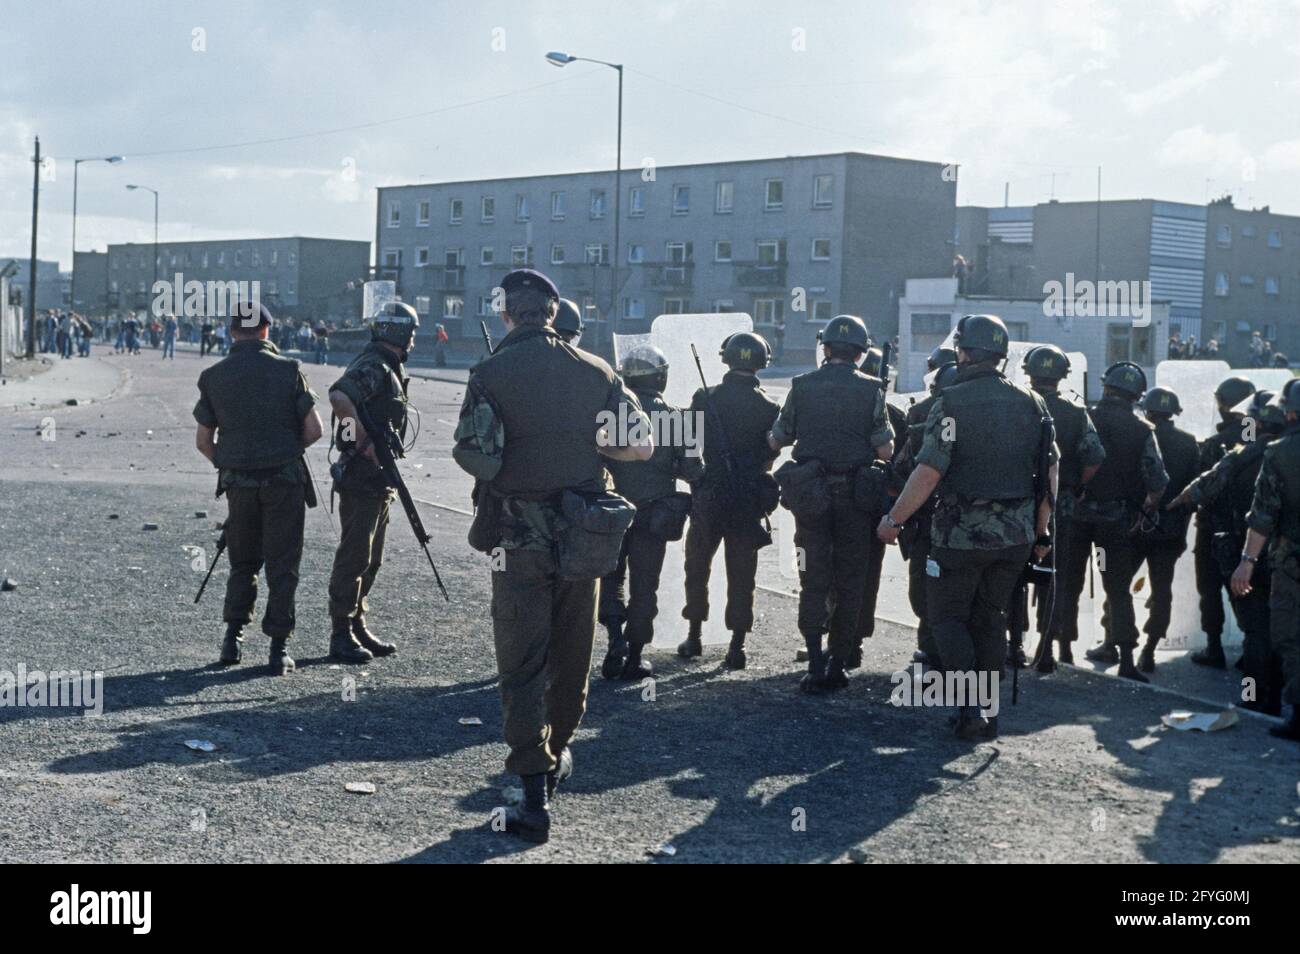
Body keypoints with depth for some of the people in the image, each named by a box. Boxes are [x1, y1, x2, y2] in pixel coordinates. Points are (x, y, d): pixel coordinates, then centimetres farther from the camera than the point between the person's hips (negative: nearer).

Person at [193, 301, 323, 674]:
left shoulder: (214, 376, -1)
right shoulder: (288, 371, -6)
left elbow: (203, 441, 3)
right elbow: (313, 430, -6)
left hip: (238, 482, 2)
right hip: (284, 479, -2)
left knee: (242, 562, 18)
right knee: (281, 565, 5)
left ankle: (232, 636, 12)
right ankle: (278, 647, 4)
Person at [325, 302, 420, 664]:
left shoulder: (388, 369, 17)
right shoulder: (372, 368, -15)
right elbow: (339, 397, -34)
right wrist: (365, 442, -28)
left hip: (378, 480, 10)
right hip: (360, 479, -10)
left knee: (370, 560, 15)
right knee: (354, 558, -6)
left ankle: (358, 626, 24)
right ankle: (341, 636, -1)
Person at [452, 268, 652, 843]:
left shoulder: (491, 374, -10)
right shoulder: (595, 372, 0)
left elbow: (474, 457, -15)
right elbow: (641, 445, 3)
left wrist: (508, 452, 7)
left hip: (518, 537, -3)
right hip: (582, 537, 3)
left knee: (522, 665, 1)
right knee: (571, 655, 19)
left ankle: (535, 795, -5)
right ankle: (557, 754, 38)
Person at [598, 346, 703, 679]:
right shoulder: (674, 417, -8)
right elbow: (693, 471, -8)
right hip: (654, 514, 0)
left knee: (611, 576, 17)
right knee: (643, 586, 10)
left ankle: (615, 633, -5)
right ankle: (634, 657, 15)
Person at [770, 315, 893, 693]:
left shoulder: (802, 386, -1)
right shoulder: (871, 390, -4)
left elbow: (777, 441, 6)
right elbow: (885, 451, -5)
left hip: (810, 495, 1)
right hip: (855, 496, 0)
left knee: (814, 582, 7)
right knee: (849, 584, 9)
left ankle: (815, 666, -1)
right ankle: (837, 665, 12)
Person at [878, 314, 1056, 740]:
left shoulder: (952, 402, -12)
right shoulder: (1031, 403, 5)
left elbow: (928, 472, -17)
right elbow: (1049, 472, 8)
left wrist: (893, 520, -6)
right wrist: (1042, 531, 16)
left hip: (963, 532, -5)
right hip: (1016, 535, 5)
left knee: (948, 616, 8)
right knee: (991, 618, 16)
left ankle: (968, 708, -3)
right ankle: (988, 709, 18)